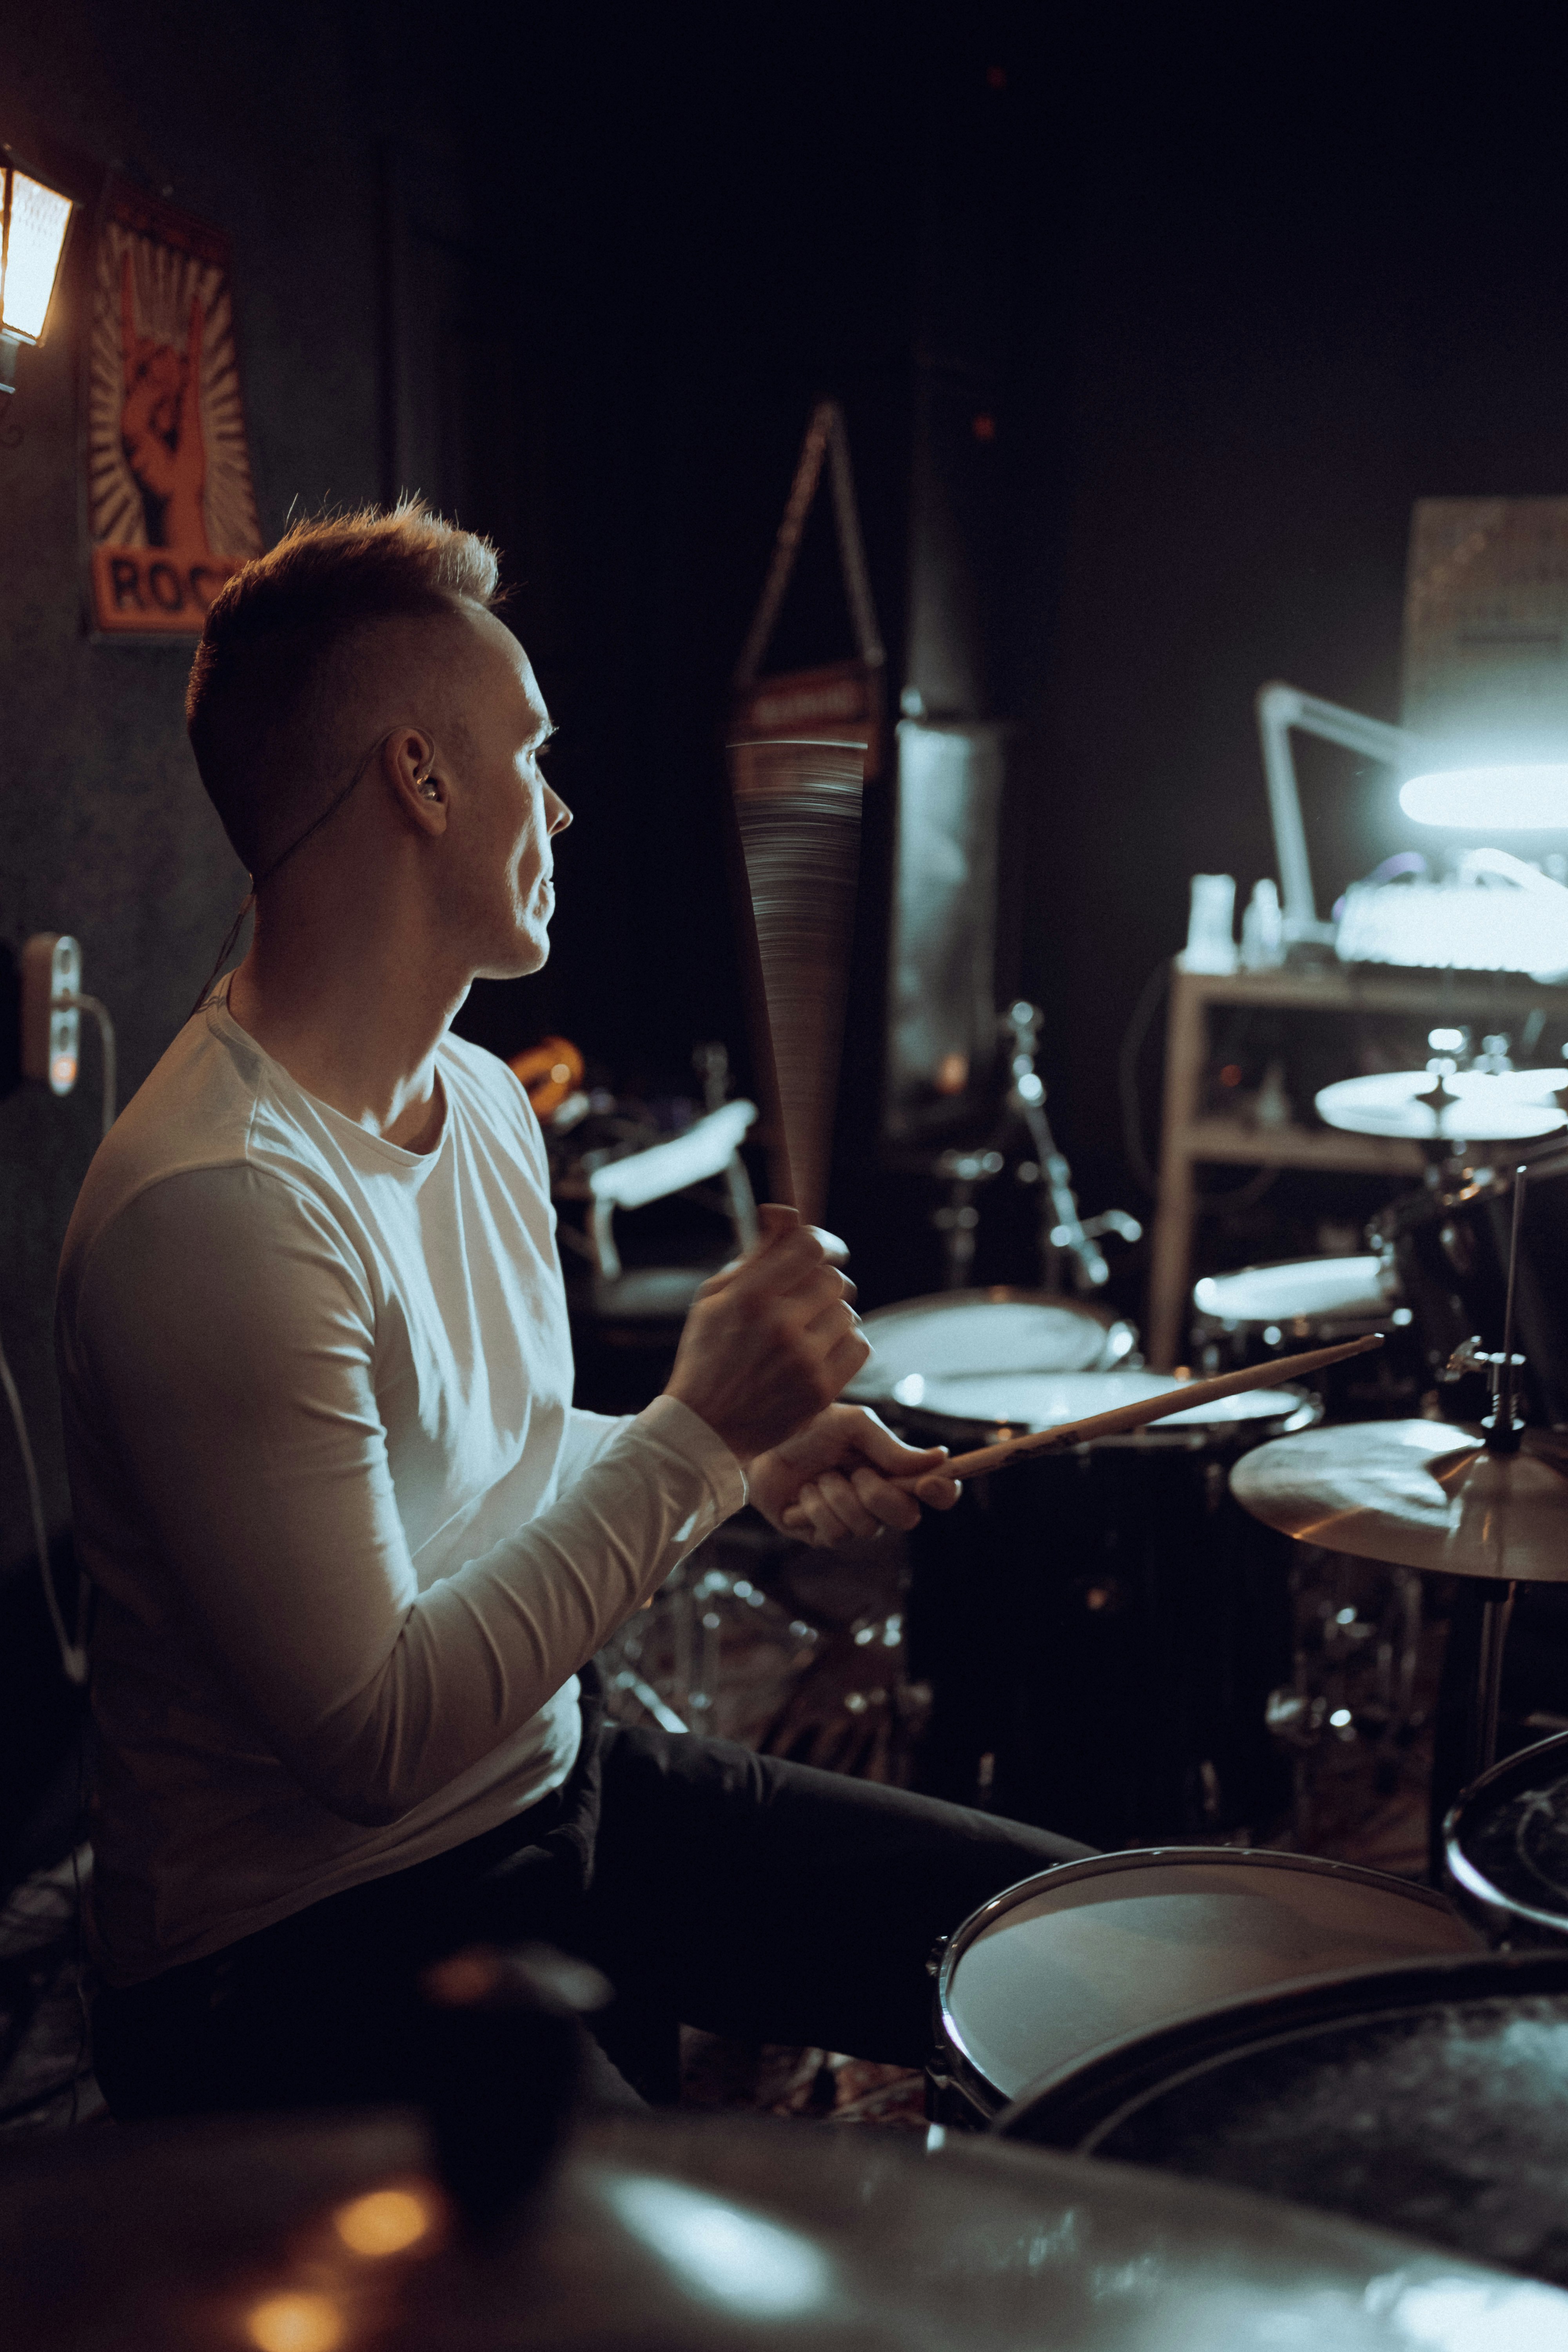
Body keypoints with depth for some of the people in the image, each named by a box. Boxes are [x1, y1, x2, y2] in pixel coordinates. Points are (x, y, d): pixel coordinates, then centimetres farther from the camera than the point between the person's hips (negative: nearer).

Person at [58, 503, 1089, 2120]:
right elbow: (375, 1741, -25)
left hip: (563, 1779, 9)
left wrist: (757, 1466, 3)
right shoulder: (215, 1208, -26)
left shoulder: (481, 1099, 5)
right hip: (308, 1954, -9)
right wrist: (697, 1437, -23)